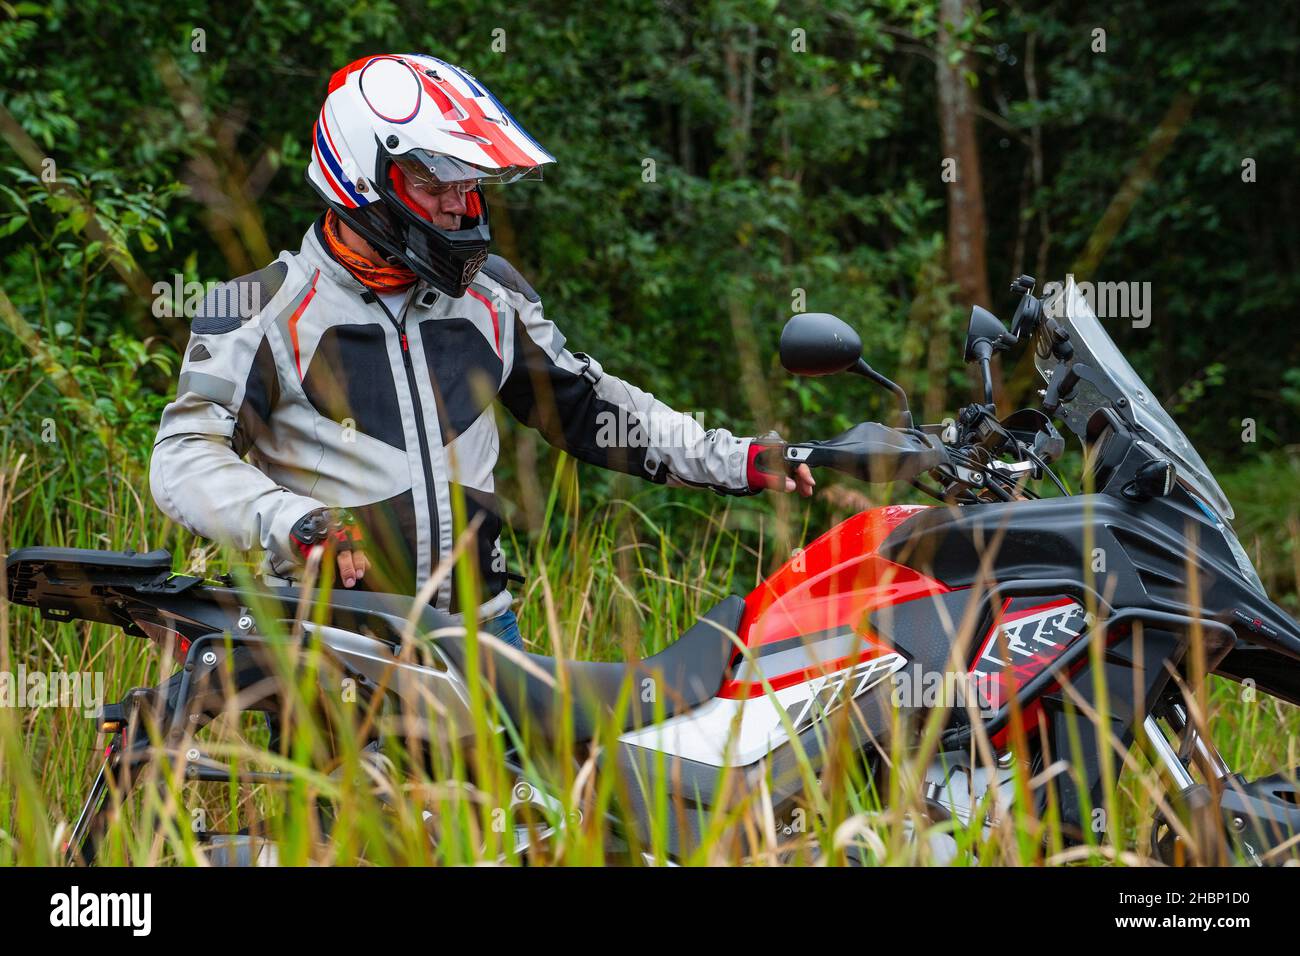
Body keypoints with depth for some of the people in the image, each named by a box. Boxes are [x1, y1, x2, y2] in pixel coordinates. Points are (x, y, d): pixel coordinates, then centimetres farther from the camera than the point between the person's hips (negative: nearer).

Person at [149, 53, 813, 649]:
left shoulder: (492, 297, 14)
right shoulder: (266, 308, -3)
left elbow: (584, 405, 24)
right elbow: (184, 459, -9)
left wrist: (734, 460, 17)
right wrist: (297, 523, -26)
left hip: (480, 627, 5)